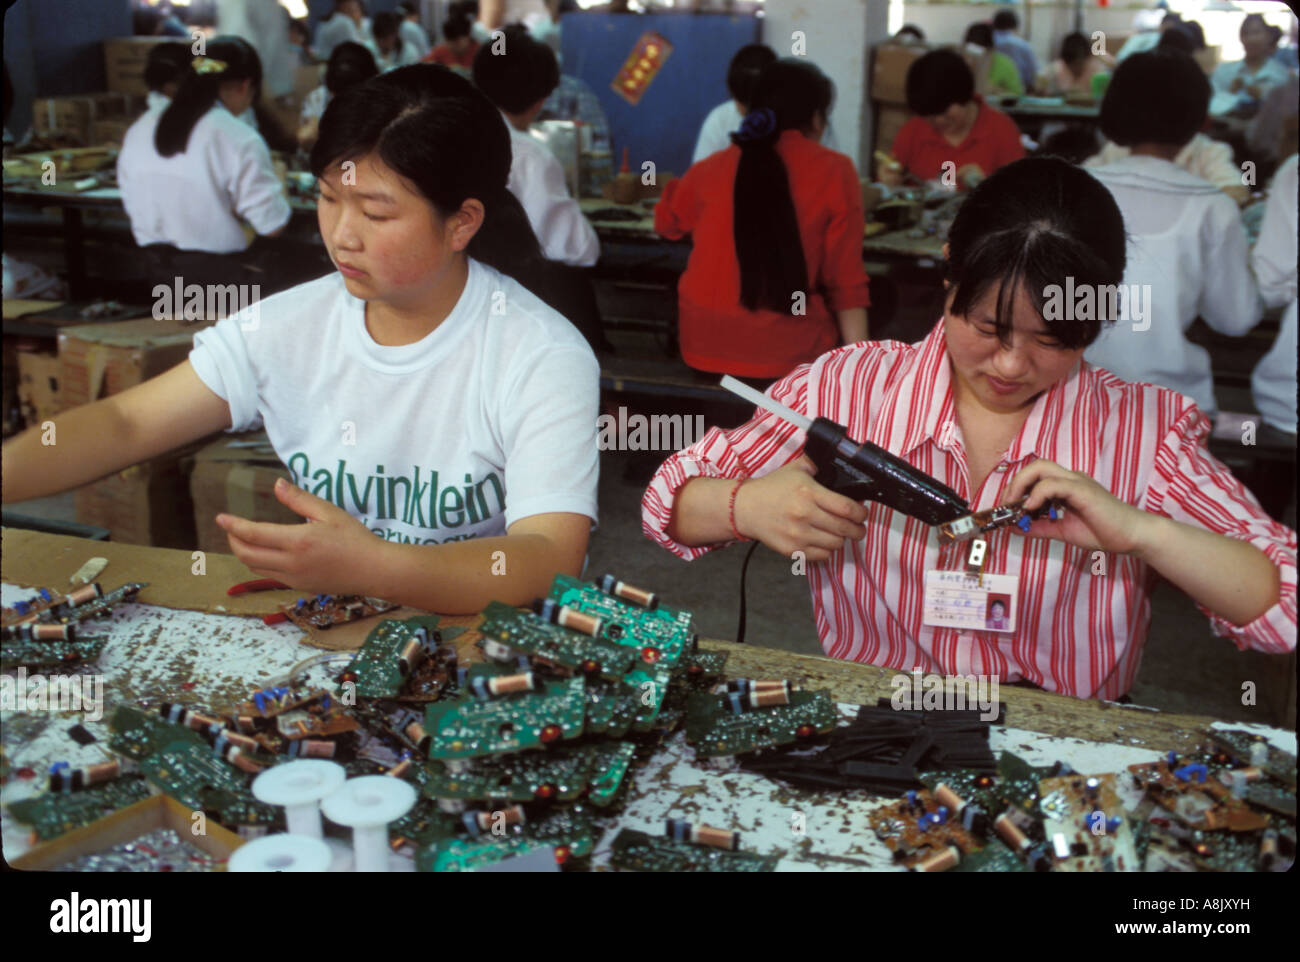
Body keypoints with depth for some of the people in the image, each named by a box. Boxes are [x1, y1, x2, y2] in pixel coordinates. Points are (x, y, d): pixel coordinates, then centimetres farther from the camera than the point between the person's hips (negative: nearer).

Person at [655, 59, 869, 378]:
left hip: (703, 348, 4)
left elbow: (667, 223, 25)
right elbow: (845, 281, -4)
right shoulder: (835, 172, -3)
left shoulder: (710, 169, 4)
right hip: (792, 354, -3)